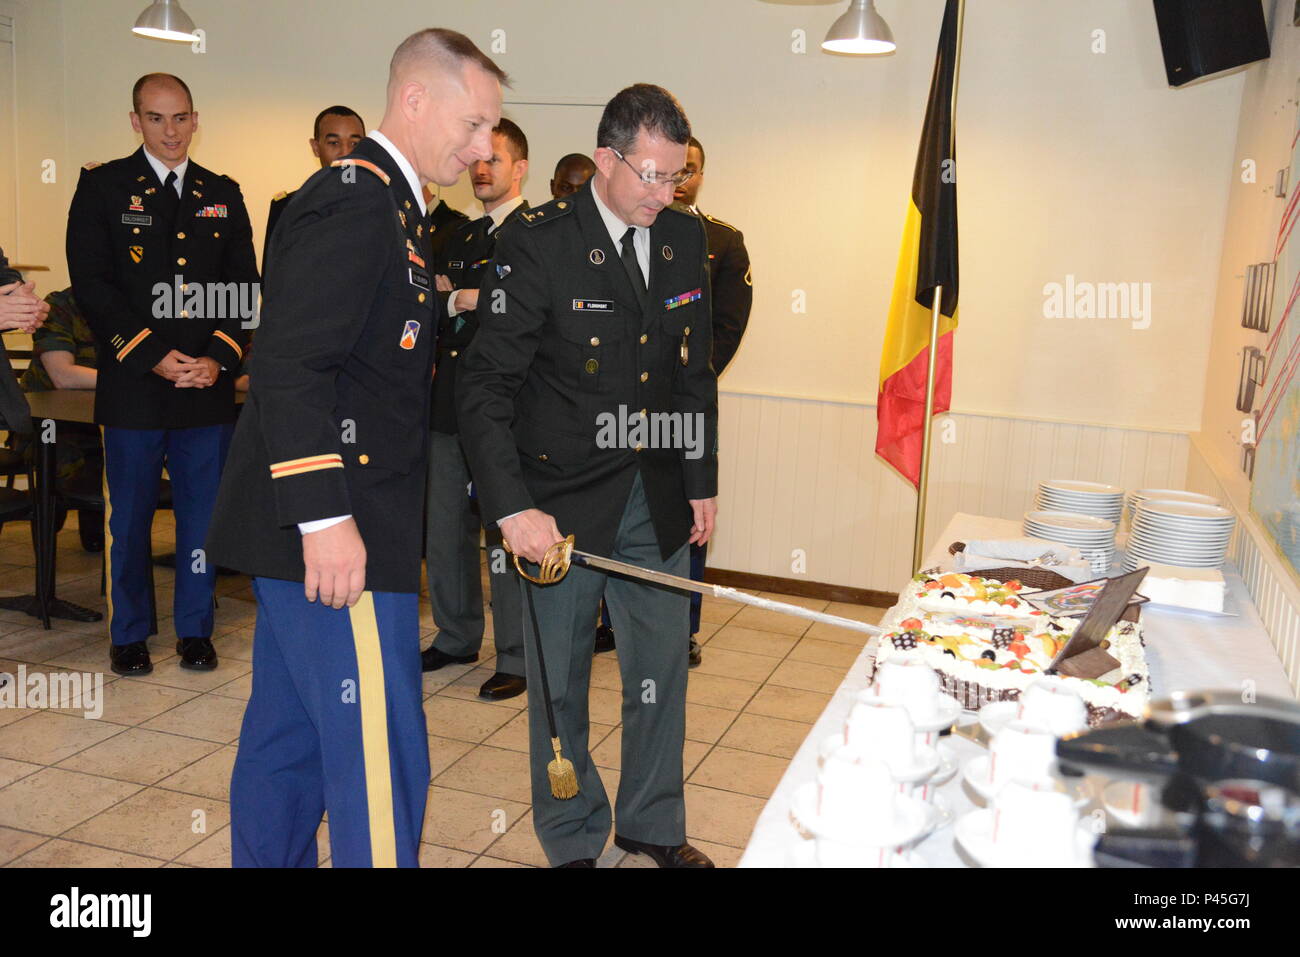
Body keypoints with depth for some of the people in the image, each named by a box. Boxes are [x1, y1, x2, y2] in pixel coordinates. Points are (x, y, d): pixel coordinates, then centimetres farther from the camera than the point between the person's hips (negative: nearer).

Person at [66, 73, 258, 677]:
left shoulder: (222, 193, 12)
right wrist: (153, 355, -12)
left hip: (207, 383, 3)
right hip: (132, 384, -2)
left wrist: (219, 357, -6)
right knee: (129, 515, 5)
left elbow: (244, 287, 8)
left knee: (202, 512, 7)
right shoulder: (102, 186, 4)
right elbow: (91, 284, -4)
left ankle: (195, 629, 21)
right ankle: (128, 635, 20)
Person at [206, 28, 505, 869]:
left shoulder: (386, 203, 18)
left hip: (307, 528, 11)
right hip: (338, 537, -11)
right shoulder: (357, 200, -14)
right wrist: (325, 516, -25)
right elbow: (290, 364, -23)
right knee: (380, 754, -3)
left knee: (288, 735, 20)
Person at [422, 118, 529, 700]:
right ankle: (457, 637, 30)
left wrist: (483, 301, -16)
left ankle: (517, 658, 10)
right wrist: (443, 298, -2)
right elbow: (441, 310, 19)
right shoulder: (462, 236, 19)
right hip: (450, 405, 8)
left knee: (507, 533, -2)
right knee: (444, 527, 14)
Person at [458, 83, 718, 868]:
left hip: (657, 500, 5)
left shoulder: (687, 239, 4)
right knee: (559, 679, 9)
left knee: (663, 669, 14)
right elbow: (485, 385, -16)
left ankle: (652, 823, 35)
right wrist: (512, 506, -25)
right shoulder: (539, 244, -14)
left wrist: (702, 482, 11)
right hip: (564, 500, -5)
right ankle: (573, 840, 30)